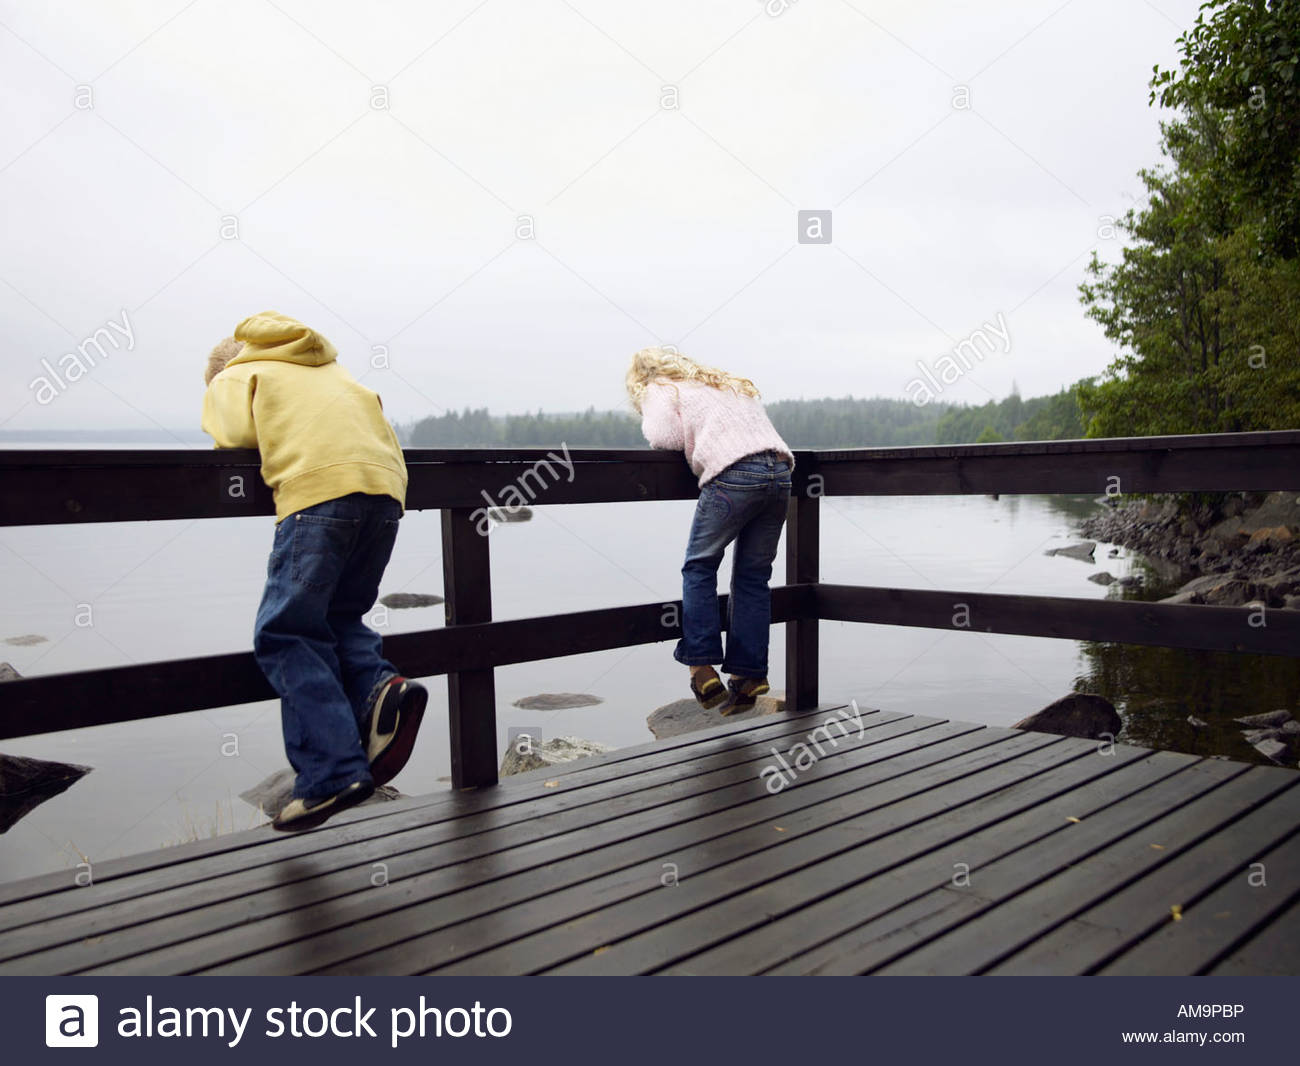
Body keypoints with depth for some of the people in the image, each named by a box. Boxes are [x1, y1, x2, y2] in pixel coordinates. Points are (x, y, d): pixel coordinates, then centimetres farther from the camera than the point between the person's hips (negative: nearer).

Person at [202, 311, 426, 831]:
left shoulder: (233, 378, 23)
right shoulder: (331, 370, 37)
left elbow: (236, 435, 5)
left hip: (318, 488, -6)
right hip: (386, 483, 6)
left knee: (286, 633, -3)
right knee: (338, 616, 18)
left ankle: (331, 771, -13)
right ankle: (377, 686, -11)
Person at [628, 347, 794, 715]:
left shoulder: (661, 391, 15)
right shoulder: (730, 384, 36)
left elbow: (664, 436, -2)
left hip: (735, 474, -6)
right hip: (779, 471, 6)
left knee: (699, 567, 6)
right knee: (753, 575, 10)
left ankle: (703, 667, -2)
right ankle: (749, 675, 9)